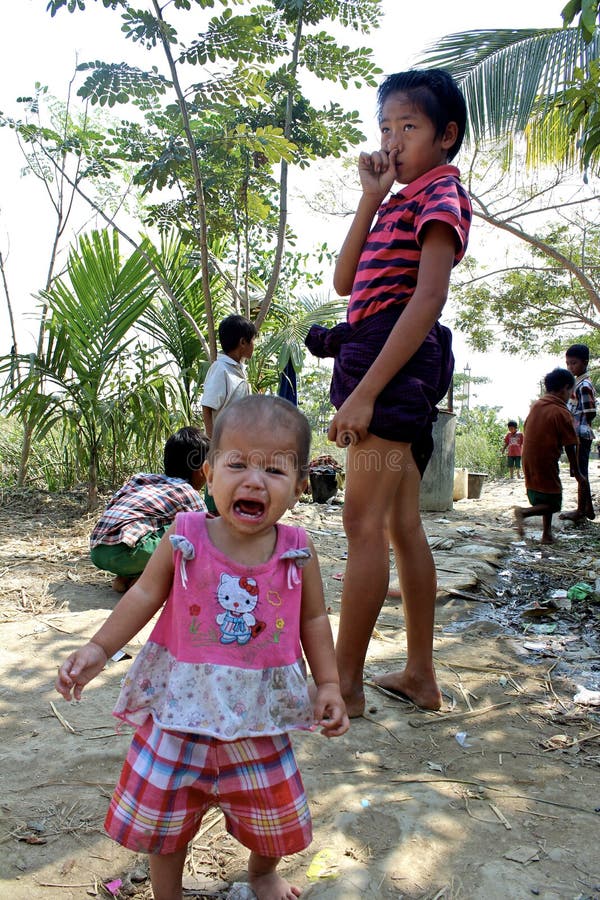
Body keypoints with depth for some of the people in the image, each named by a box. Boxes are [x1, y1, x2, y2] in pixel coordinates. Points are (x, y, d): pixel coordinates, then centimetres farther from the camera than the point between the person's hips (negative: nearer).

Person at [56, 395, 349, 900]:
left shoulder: (297, 553, -12)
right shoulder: (186, 539, -15)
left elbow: (313, 620, 1)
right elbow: (145, 596, -3)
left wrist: (329, 683, -2)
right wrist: (99, 649, -8)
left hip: (259, 715, 1)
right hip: (180, 707, 0)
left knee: (274, 817, 20)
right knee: (160, 815, 16)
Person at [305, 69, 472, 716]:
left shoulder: (440, 194, -3)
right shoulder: (402, 203, 25)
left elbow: (428, 299, -18)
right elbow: (345, 281, 15)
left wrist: (364, 392, -24)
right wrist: (371, 198, 8)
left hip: (396, 362, -10)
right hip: (387, 369, 10)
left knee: (364, 524, -10)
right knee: (401, 524, 9)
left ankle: (344, 684, -2)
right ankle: (420, 676, 19)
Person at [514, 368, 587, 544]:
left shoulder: (535, 406, 6)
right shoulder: (562, 413, -14)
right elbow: (570, 447, -11)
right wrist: (577, 473, -2)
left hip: (529, 463, 7)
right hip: (546, 464, -7)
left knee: (543, 500, 19)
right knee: (553, 503, 3)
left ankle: (547, 534, 18)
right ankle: (524, 512, -17)